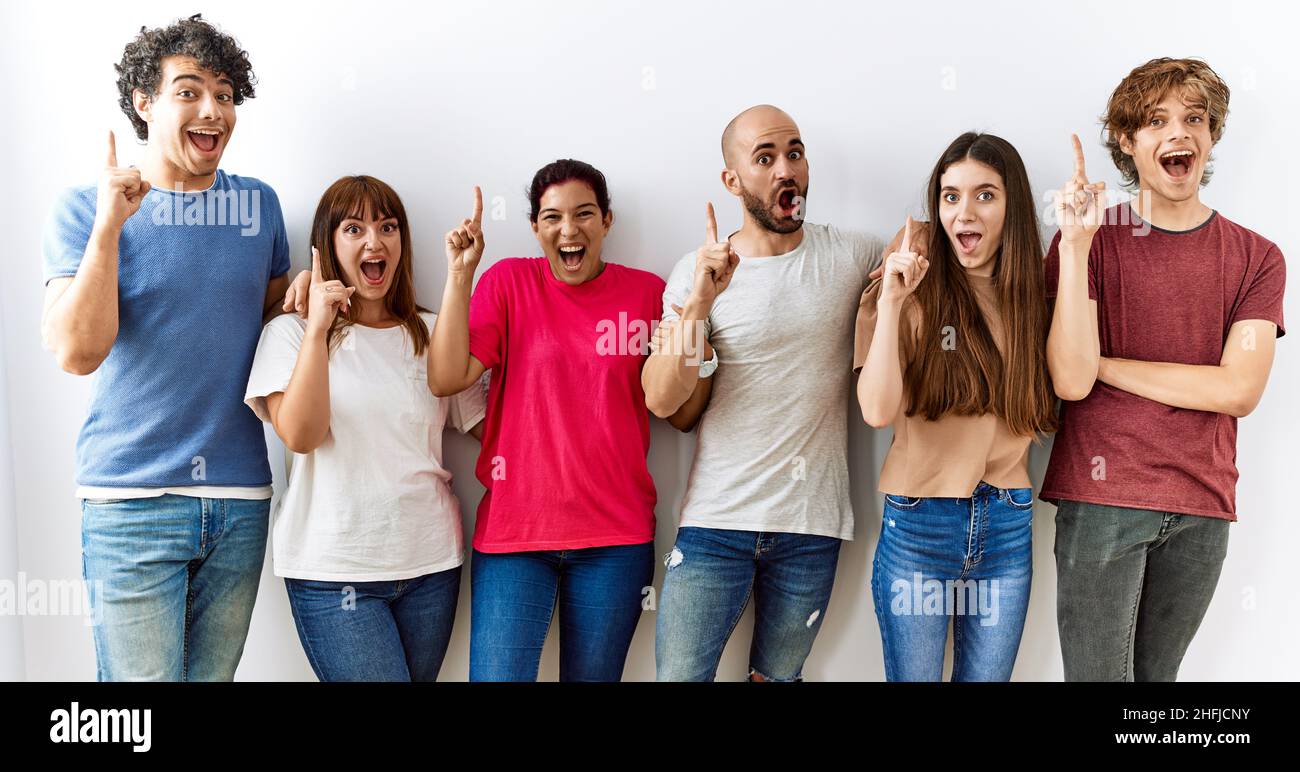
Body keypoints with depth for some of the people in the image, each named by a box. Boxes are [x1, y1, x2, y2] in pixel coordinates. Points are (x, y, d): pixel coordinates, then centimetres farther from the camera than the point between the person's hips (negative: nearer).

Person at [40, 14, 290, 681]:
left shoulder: (259, 203, 9)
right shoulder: (86, 208, -1)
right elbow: (77, 352, -13)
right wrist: (108, 224, -18)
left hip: (239, 499, 3)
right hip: (131, 500, -3)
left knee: (213, 677, 12)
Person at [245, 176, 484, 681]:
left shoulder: (431, 334, 10)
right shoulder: (291, 332, 2)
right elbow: (300, 435, -13)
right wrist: (318, 330, -18)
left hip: (430, 562, 4)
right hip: (332, 568, -3)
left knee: (421, 675, 11)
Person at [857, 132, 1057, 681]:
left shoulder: (1032, 294, 5)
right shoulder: (913, 293, -7)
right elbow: (878, 410, -17)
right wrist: (891, 301, -22)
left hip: (1009, 527, 3)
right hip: (919, 524, -3)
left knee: (987, 676, 16)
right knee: (913, 676, 10)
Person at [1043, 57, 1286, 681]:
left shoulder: (1256, 257, 4)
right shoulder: (1089, 240, -1)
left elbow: (1239, 390, -8)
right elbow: (1071, 380, -13)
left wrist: (1104, 364, -9)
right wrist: (1075, 245, -20)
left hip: (1202, 504, 2)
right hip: (1099, 495, -2)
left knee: (1156, 675, 12)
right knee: (1098, 674, 0)